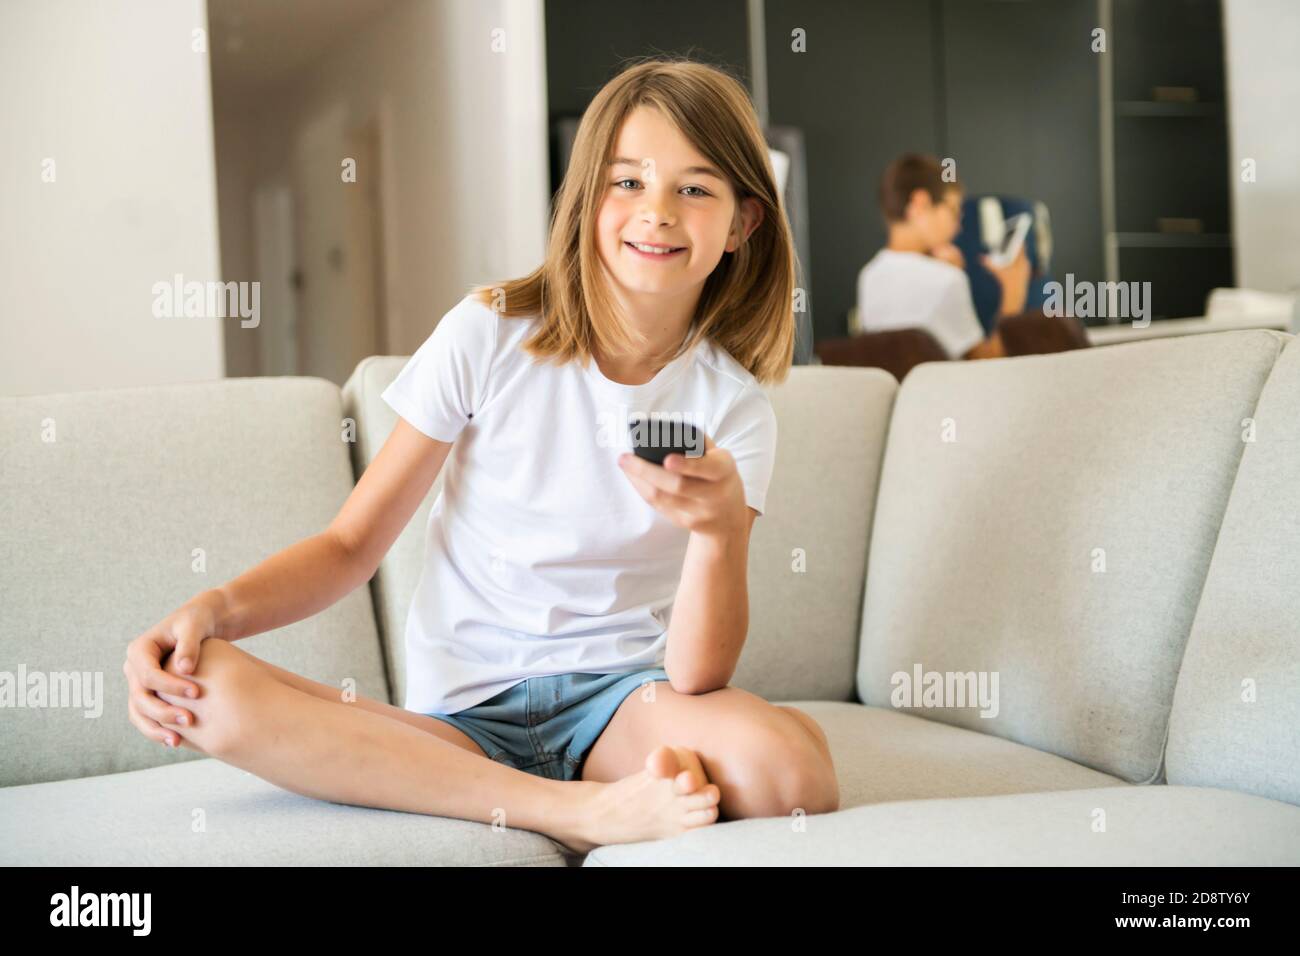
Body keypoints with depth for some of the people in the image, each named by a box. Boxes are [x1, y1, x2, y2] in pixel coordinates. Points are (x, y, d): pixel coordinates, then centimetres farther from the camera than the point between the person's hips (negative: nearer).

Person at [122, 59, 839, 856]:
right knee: (206, 690, -26)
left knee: (790, 772, -35)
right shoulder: (489, 335, -2)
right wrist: (216, 606, -16)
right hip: (461, 717, 2)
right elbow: (351, 545, 2)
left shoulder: (732, 406, -2)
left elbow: (697, 677, -9)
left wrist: (723, 529, -28)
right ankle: (588, 810, -23)